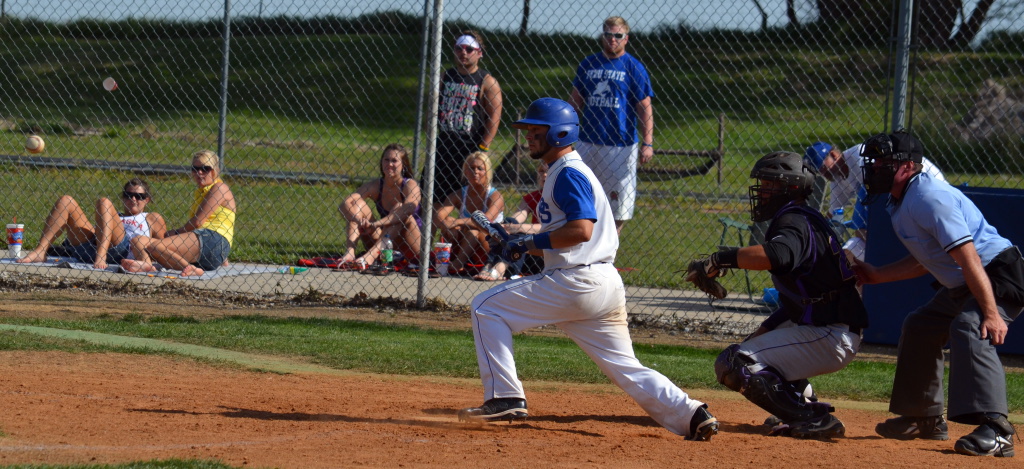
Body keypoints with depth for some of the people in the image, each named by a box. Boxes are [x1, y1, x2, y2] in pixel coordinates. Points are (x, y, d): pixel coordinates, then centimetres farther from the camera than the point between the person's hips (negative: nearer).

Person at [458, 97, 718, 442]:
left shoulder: (569, 174, -9)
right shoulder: (564, 172, 23)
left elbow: (581, 229, -22)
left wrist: (529, 242, -15)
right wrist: (524, 243, 17)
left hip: (577, 282, -10)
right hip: (606, 285, 10)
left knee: (486, 308, -2)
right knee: (625, 368, 9)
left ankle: (505, 398, -6)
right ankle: (691, 415, -6)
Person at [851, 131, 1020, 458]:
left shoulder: (930, 198, -23)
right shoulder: (901, 205, 9)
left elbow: (968, 257, -29)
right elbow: (926, 260, 21)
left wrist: (991, 313, -33)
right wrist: (877, 276, 18)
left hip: (999, 275, -12)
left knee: (968, 330, -33)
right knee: (920, 327, 22)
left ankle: (995, 429, -43)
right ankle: (925, 419, 35)